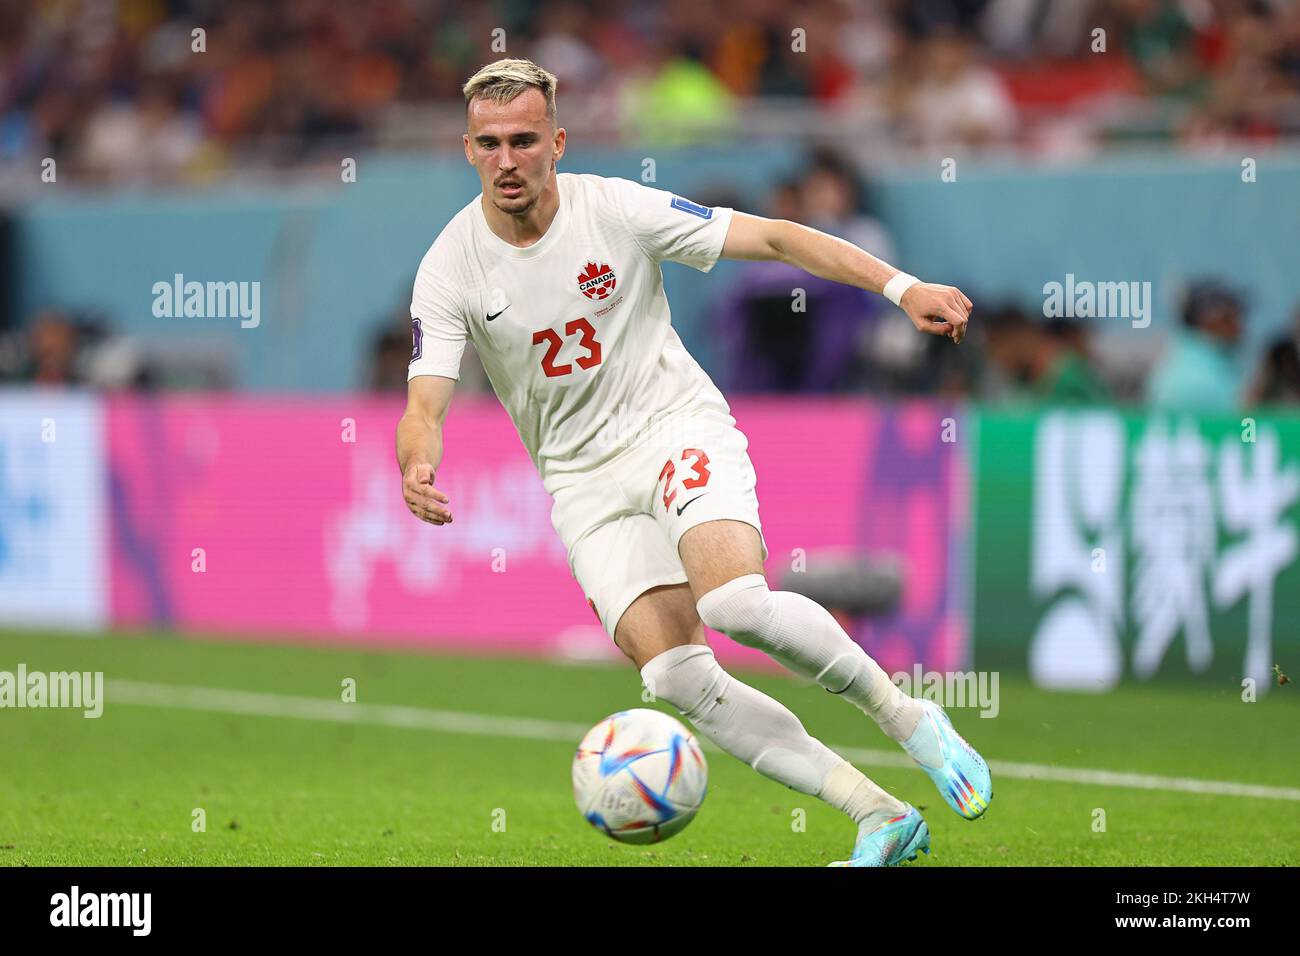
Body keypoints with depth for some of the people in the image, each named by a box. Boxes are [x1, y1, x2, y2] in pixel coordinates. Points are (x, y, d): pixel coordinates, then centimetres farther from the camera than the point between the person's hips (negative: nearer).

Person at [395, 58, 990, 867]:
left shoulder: (618, 209, -11)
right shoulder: (451, 269, -8)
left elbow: (771, 237, -9)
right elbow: (425, 405, -12)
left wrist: (901, 287, -18)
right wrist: (417, 467, -36)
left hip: (678, 425, -2)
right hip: (583, 477, 2)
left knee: (736, 602, -31)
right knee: (676, 677, -14)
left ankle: (908, 717, -9)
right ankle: (880, 817, -9)